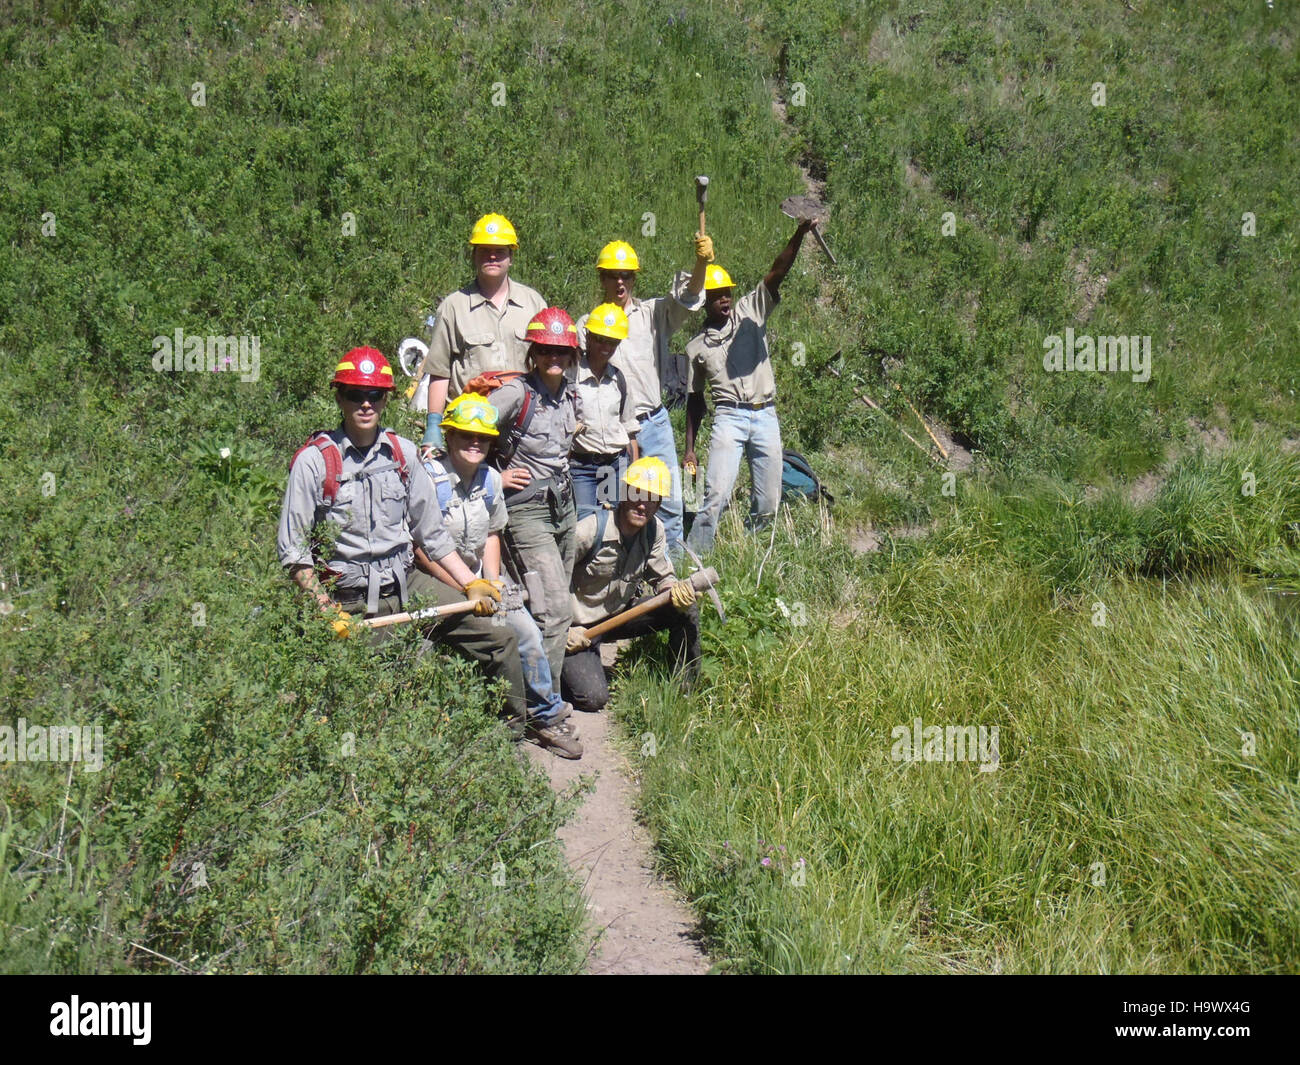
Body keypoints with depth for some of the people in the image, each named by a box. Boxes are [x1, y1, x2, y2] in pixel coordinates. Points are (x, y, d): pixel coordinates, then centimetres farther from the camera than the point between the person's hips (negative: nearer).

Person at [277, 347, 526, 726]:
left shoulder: (402, 452, 8)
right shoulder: (314, 460, -7)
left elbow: (432, 533, 15)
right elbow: (293, 551, -7)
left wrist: (472, 584, 7)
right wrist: (326, 610, -15)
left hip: (410, 583, 5)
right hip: (352, 601, -4)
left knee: (499, 637, -3)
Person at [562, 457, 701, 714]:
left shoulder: (655, 531, -6)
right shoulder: (592, 529, -24)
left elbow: (662, 577, 5)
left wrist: (677, 591, -20)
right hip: (579, 626, -6)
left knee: (686, 610, -11)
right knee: (593, 698, -22)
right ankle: (562, 667, 11)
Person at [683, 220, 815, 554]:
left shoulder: (750, 312, 10)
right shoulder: (696, 346, 10)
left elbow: (777, 273, -4)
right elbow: (695, 399, 14)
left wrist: (799, 235, -19)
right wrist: (689, 448, 10)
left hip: (765, 415, 2)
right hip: (729, 416, -2)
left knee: (768, 504, 4)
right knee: (716, 495, -18)